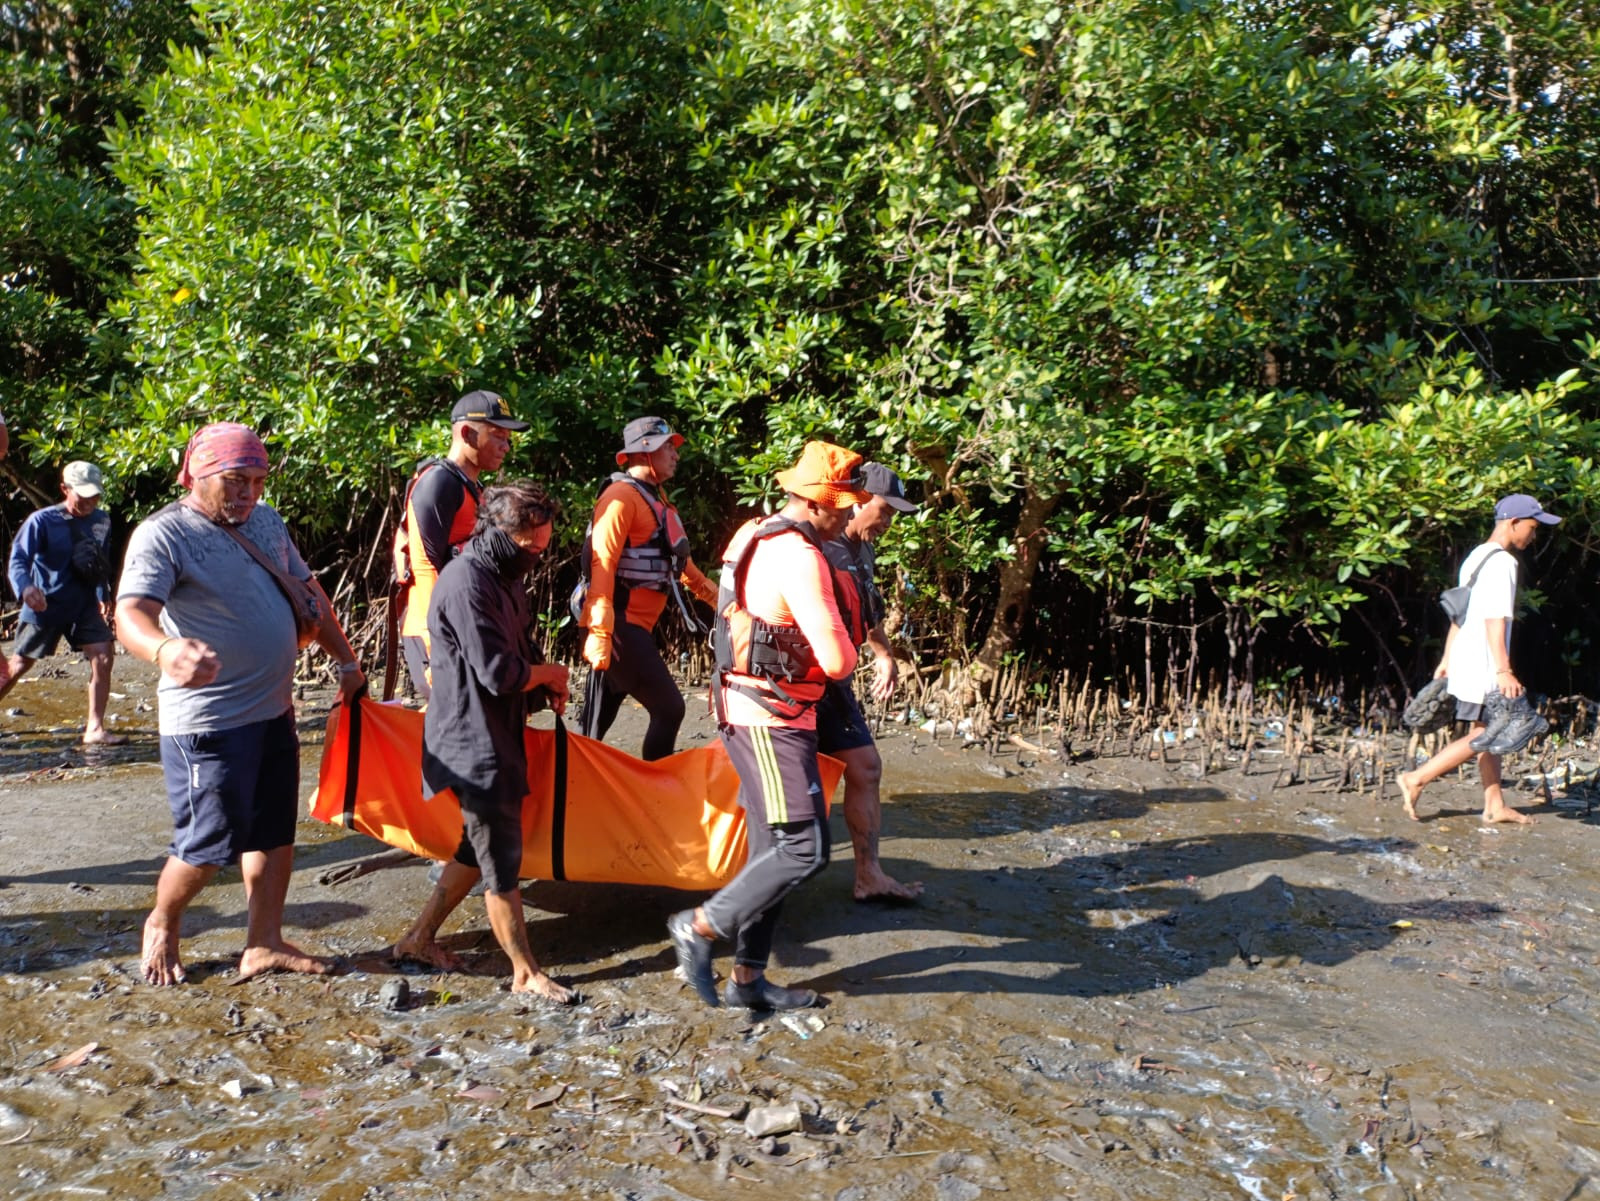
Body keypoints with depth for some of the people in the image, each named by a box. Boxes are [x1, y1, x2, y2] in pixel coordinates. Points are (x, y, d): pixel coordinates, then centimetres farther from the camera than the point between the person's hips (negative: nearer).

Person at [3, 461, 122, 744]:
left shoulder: (102, 520, 1)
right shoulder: (41, 521, -13)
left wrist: (104, 596, 17)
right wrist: (25, 588, -40)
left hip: (85, 604, 3)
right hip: (45, 605, -3)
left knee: (102, 657, -11)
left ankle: (95, 729, -5)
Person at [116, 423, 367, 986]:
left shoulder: (266, 521, 9)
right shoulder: (164, 534, -14)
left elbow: (308, 592, 19)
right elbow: (131, 613, -30)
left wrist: (346, 660, 18)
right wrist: (165, 650, -52)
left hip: (273, 712, 8)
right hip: (207, 721, -7)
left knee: (274, 832, 12)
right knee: (211, 842, 0)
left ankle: (264, 943, 23)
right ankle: (161, 927, 27)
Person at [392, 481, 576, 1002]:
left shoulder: (502, 576, 9)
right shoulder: (466, 582, -21)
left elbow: (519, 649, 19)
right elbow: (498, 672, -24)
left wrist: (544, 685, -1)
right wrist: (550, 675, -6)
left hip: (499, 736, 10)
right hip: (475, 745, -10)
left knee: (480, 847, 19)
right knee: (501, 860, 1)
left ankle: (418, 937, 33)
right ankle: (526, 972, 13)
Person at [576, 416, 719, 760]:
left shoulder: (654, 497, 19)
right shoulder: (622, 496, -12)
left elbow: (676, 558, 28)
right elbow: (602, 564, -20)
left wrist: (716, 597, 29)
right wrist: (600, 631, -27)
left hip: (635, 626, 10)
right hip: (620, 626, -10)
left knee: (599, 720, 12)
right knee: (669, 707, -8)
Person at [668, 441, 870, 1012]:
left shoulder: (757, 537, 12)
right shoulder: (798, 556, -19)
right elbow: (836, 658, -22)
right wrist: (848, 658, 1)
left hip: (760, 713, 10)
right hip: (771, 720, -10)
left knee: (774, 850, 14)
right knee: (805, 847, -9)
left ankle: (748, 976, 21)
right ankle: (701, 925, 2)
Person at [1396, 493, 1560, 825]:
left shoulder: (1478, 557, 16)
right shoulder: (1501, 562, -14)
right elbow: (1495, 620, -21)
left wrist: (1446, 659, 22)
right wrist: (1503, 671, -24)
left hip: (1467, 659, 10)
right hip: (1481, 664, -10)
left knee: (1491, 733, 13)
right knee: (1482, 736, -6)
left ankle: (1495, 804, 17)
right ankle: (1416, 779, -6)